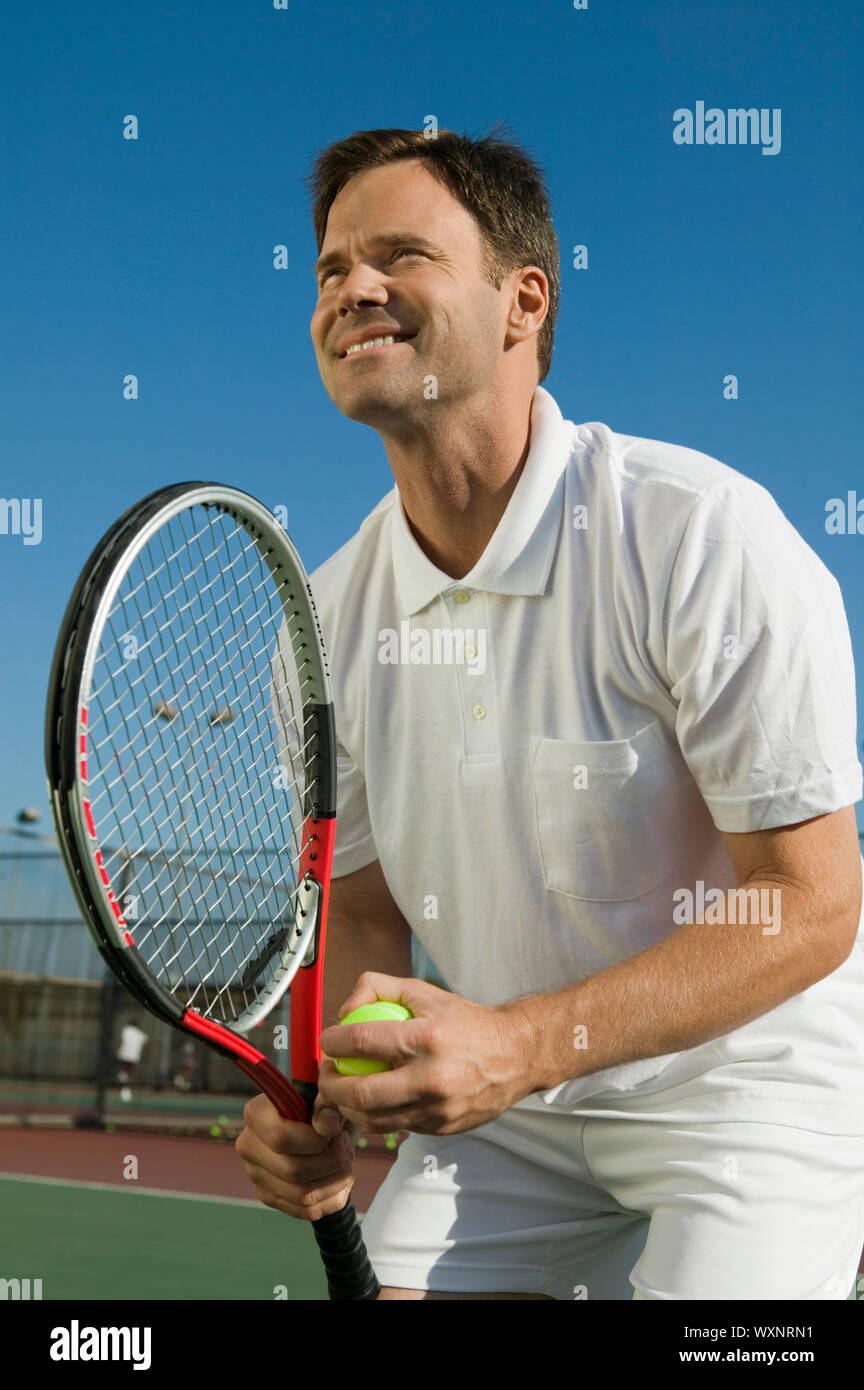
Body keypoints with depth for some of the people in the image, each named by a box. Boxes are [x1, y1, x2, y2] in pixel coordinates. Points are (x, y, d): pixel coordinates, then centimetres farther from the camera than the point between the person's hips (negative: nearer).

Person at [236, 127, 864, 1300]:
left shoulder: (706, 533, -21)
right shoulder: (330, 618, -3)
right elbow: (364, 908, 7)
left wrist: (519, 1046, -30)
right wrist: (321, 1088, -15)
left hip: (750, 1084, -4)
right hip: (504, 1112, 5)